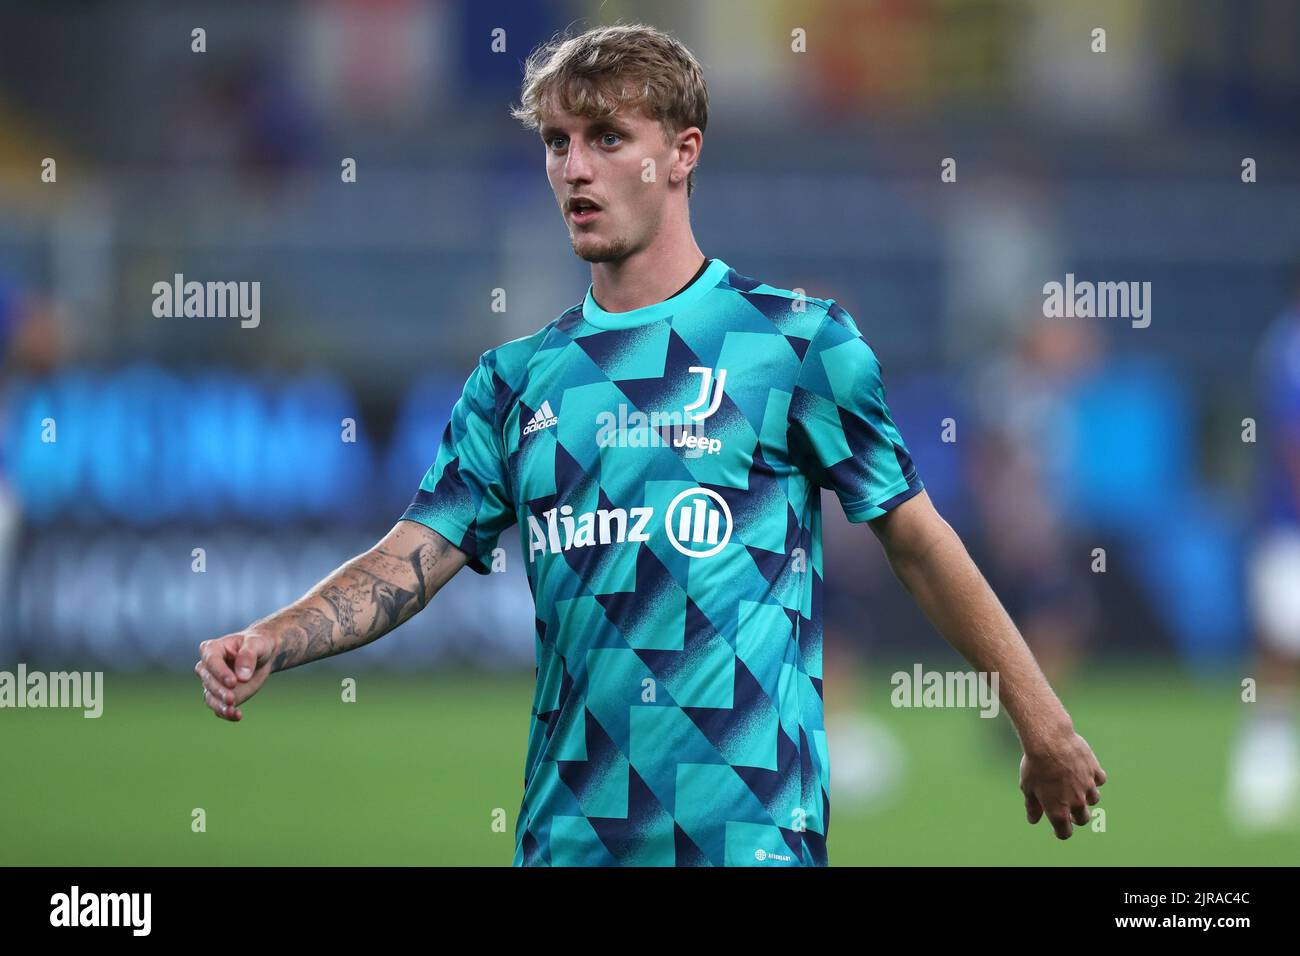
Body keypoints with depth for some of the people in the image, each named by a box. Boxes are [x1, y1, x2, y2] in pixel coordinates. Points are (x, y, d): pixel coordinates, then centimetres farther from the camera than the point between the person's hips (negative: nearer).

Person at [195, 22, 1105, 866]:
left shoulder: (796, 339, 0)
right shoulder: (518, 379, 12)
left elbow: (917, 539, 3)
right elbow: (413, 560, 5)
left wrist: (1045, 727, 3)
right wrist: (268, 645, -13)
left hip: (747, 826, -4)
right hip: (568, 826, 4)